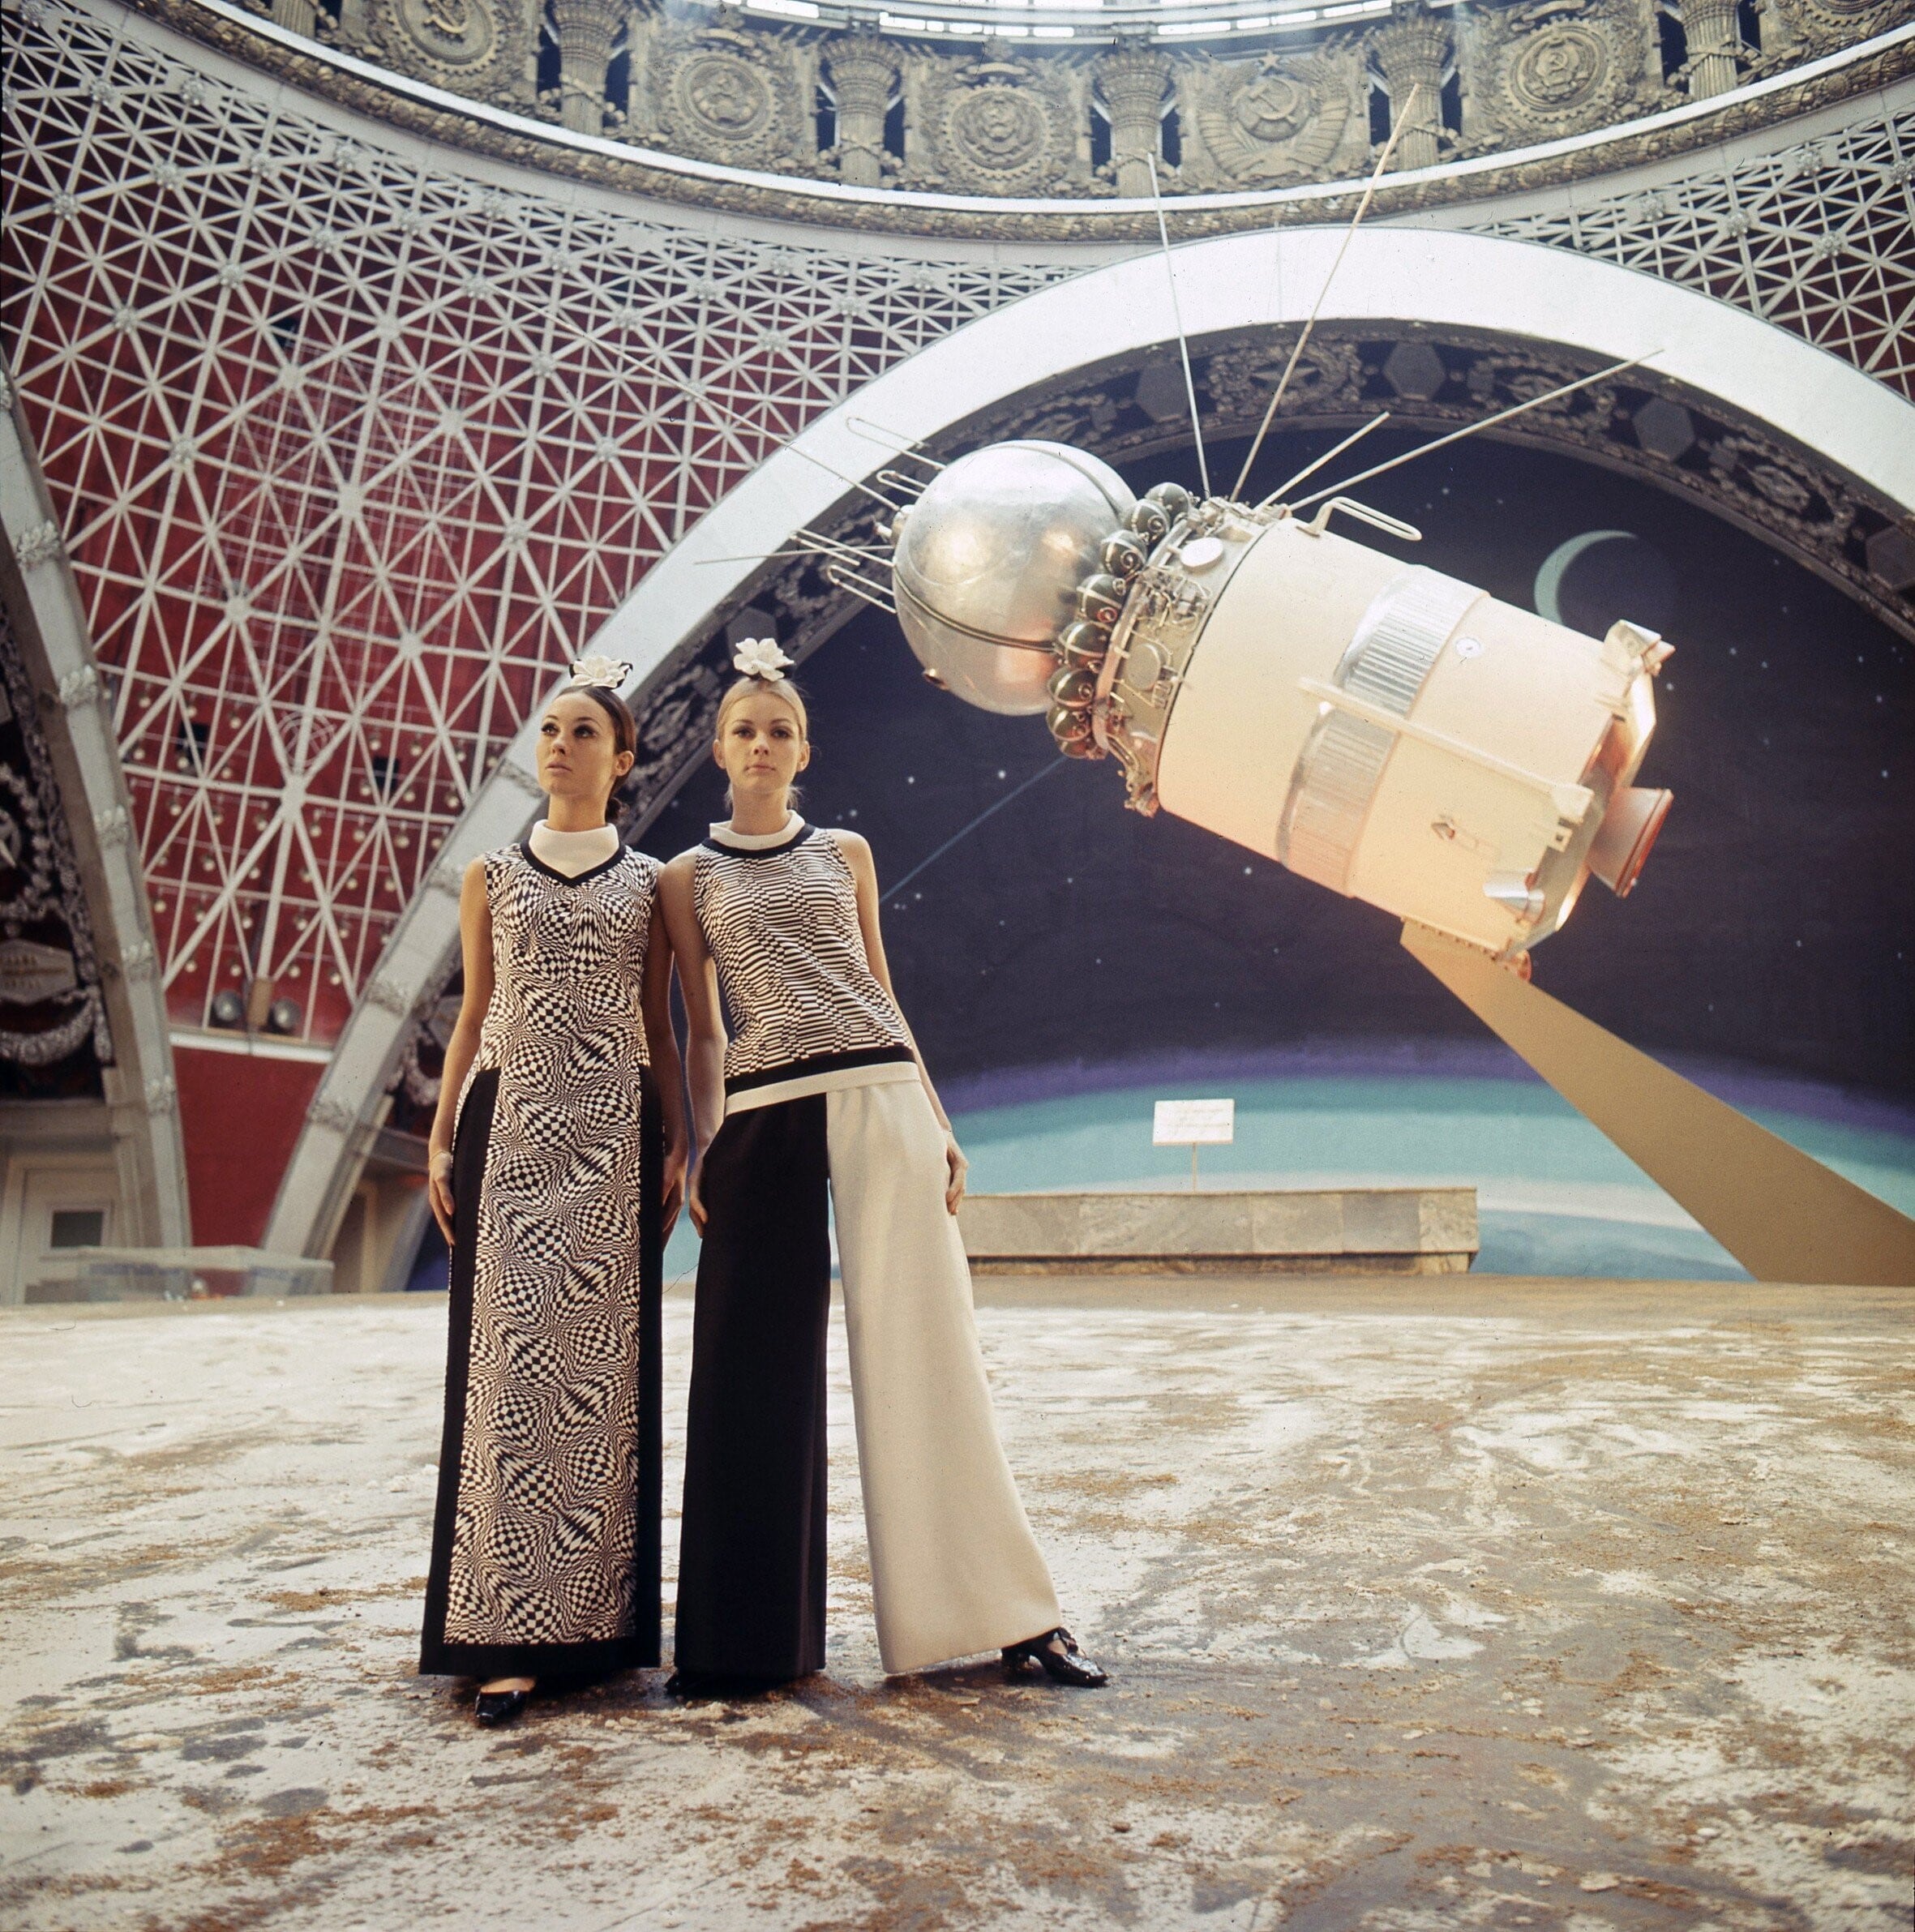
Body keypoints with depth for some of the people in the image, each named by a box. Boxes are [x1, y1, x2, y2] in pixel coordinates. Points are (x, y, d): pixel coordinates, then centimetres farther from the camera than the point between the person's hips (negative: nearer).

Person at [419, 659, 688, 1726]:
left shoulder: (649, 883, 11)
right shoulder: (491, 876, 13)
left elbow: (660, 1025, 10)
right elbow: (474, 1014, 12)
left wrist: (678, 1139, 1)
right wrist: (441, 1137, 5)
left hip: (613, 1136, 0)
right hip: (510, 1127, 1)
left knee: (602, 1363, -2)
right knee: (508, 1356, -5)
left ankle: (596, 1619, 7)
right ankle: (507, 1635, -2)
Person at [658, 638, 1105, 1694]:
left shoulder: (844, 852, 15)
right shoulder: (688, 876, 12)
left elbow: (879, 992, 15)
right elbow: (702, 1030, 10)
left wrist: (937, 1121, 8)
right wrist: (705, 1151, -1)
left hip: (880, 1098, 1)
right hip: (765, 1116, 0)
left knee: (923, 1345, -2)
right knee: (759, 1365, 2)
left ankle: (1006, 1613, 5)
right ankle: (752, 1635, 16)